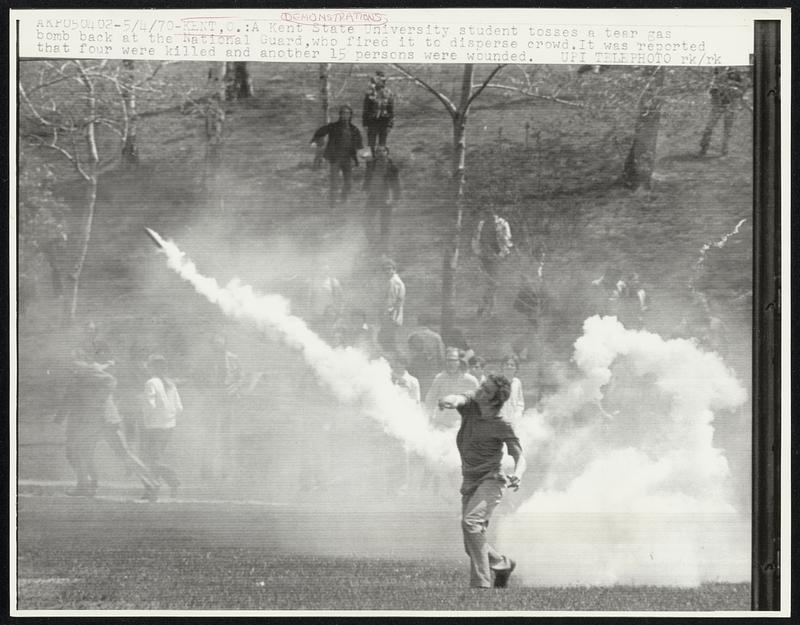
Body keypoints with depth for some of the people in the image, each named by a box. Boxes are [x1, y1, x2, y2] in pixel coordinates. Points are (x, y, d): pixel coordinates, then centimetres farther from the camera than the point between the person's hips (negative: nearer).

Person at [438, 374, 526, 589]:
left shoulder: (502, 426, -12)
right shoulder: (471, 405, 0)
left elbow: (520, 457, -13)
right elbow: (458, 399, -21)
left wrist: (516, 475, -36)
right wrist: (450, 400, -47)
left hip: (491, 480, -6)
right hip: (469, 482, 6)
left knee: (470, 522, -30)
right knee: (472, 545, 8)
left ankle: (481, 582, -28)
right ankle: (503, 565, 35)